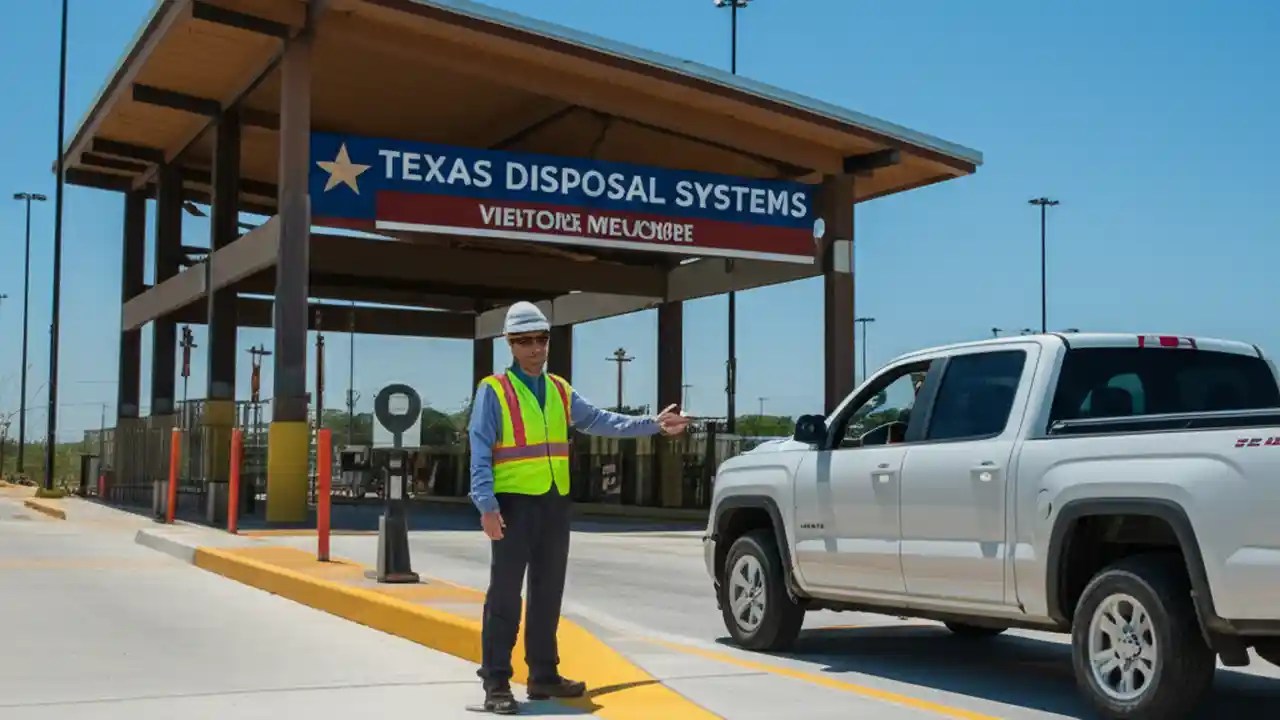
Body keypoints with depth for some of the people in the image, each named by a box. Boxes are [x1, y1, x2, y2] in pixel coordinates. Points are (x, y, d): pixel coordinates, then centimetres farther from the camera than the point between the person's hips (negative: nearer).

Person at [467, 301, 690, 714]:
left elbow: (601, 421, 16)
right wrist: (486, 504, -20)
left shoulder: (560, 391, 15)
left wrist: (654, 424, 11)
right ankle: (496, 683, 0)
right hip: (514, 502, -6)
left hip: (555, 502, 6)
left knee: (548, 594, 12)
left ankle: (543, 675, 21)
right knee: (505, 595, -4)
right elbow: (480, 452, -10)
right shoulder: (494, 391, -4)